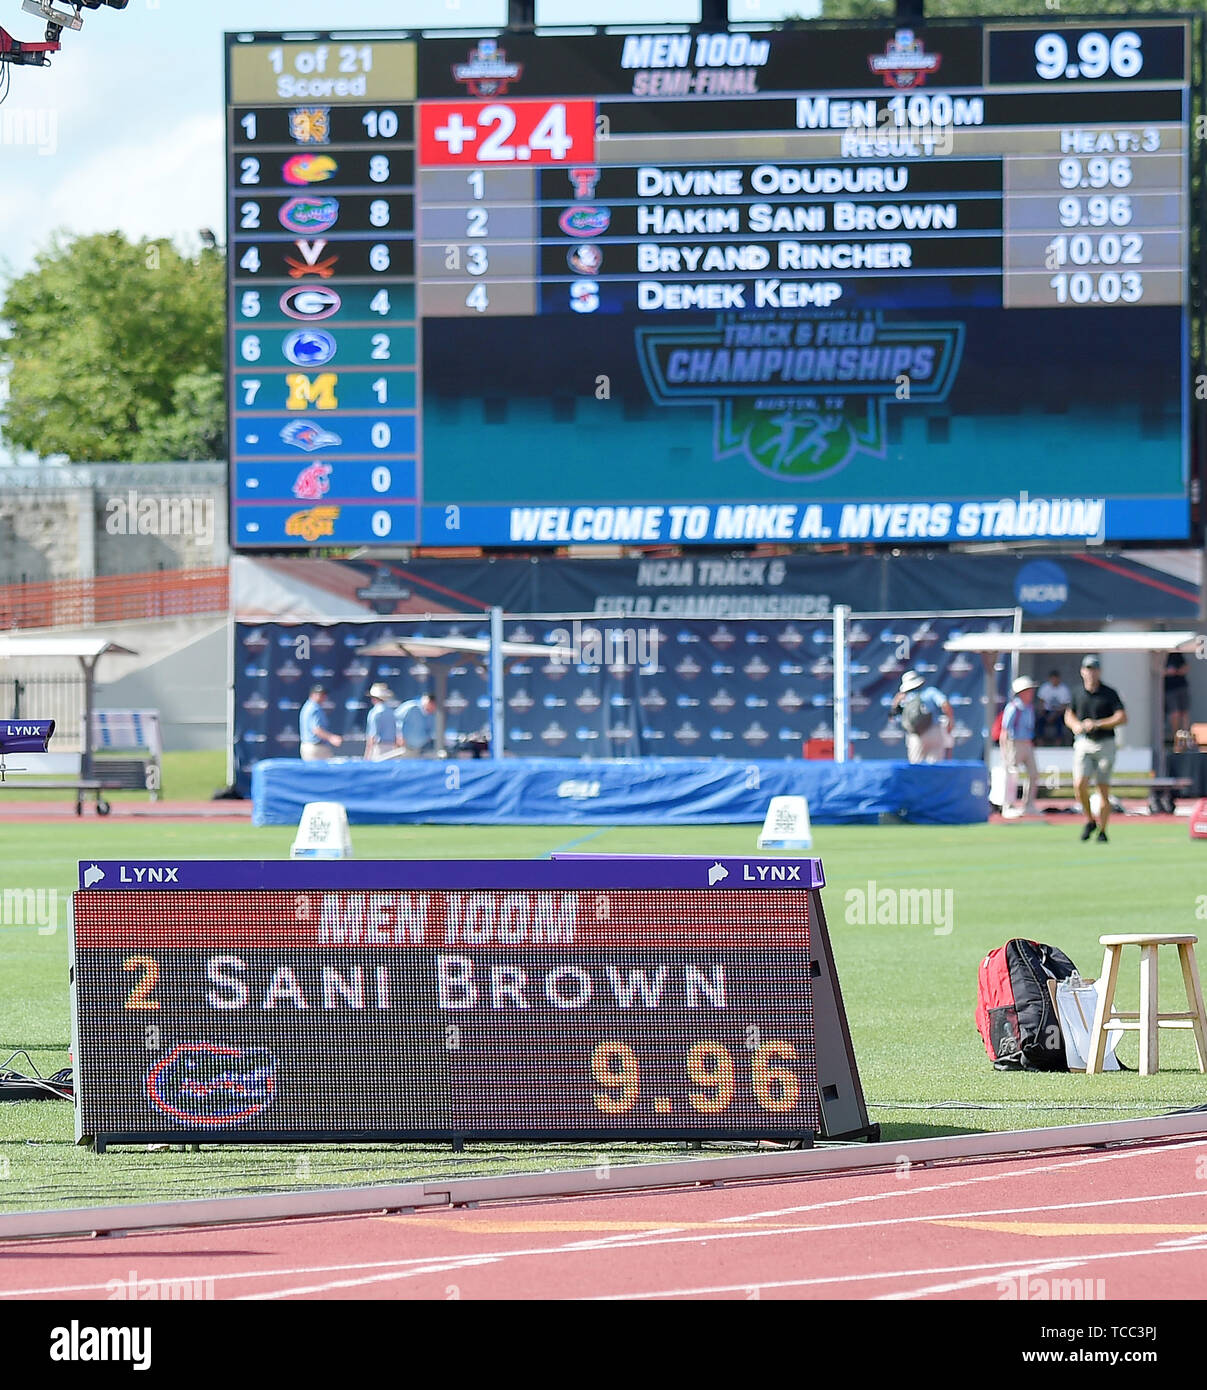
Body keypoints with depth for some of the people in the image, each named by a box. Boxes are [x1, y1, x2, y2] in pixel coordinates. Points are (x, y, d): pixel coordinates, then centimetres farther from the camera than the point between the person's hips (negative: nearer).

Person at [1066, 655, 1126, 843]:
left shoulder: (1109, 694, -2)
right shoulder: (1077, 694, 9)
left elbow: (1122, 718, -9)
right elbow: (1069, 715, 22)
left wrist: (1097, 724, -17)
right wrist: (1076, 725, -2)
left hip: (1104, 744, -2)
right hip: (1083, 744, 2)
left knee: (1104, 790, -1)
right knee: (1080, 785, -15)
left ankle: (1102, 831, 9)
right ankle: (1090, 820, 7)